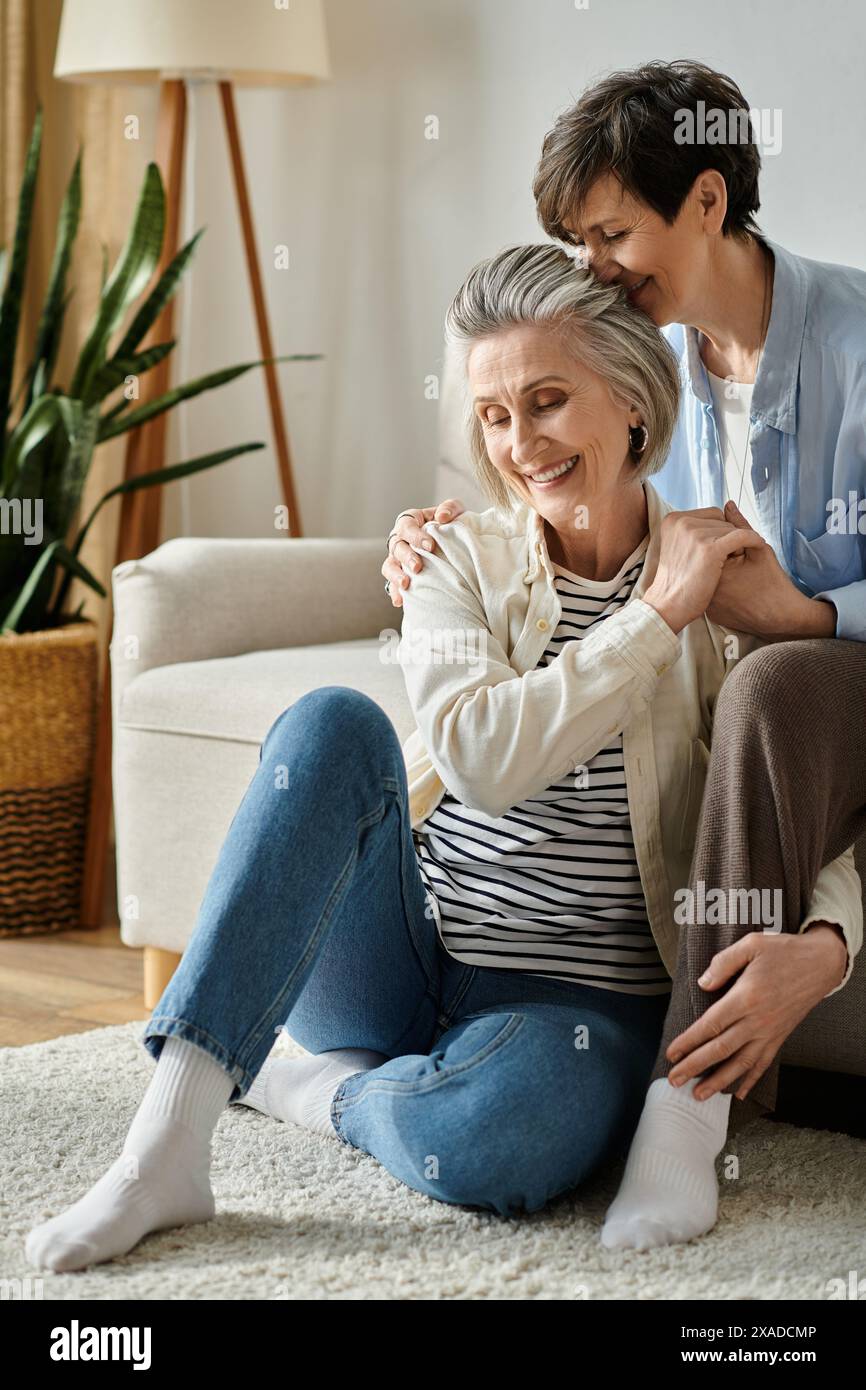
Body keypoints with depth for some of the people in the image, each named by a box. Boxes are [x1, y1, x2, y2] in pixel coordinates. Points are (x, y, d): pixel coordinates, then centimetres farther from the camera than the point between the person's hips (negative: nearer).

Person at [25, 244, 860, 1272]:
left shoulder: (731, 583, -1)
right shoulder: (461, 561, 2)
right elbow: (478, 757, -17)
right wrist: (657, 613, -18)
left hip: (579, 998, -2)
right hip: (400, 952, 2)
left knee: (484, 1136, -39)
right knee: (332, 723, -28)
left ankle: (317, 1089, -4)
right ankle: (165, 1145, -29)